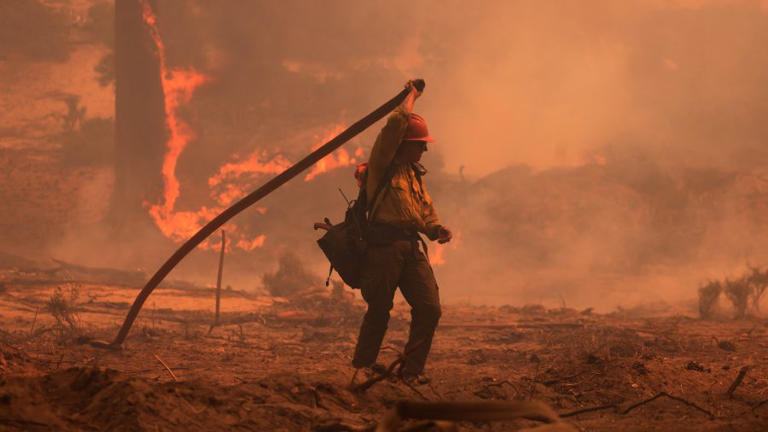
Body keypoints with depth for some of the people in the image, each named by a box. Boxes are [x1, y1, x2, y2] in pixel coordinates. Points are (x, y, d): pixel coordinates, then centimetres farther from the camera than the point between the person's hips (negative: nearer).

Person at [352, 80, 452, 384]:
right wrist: (411, 97, 4)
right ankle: (361, 369, 8)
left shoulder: (415, 174, 23)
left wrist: (436, 230, 2)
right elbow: (396, 123, -12)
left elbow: (425, 210, 24)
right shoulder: (382, 165, 0)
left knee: (429, 308, -3)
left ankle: (412, 370, 4)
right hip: (384, 245, -7)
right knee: (379, 311, -5)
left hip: (411, 247, 7)